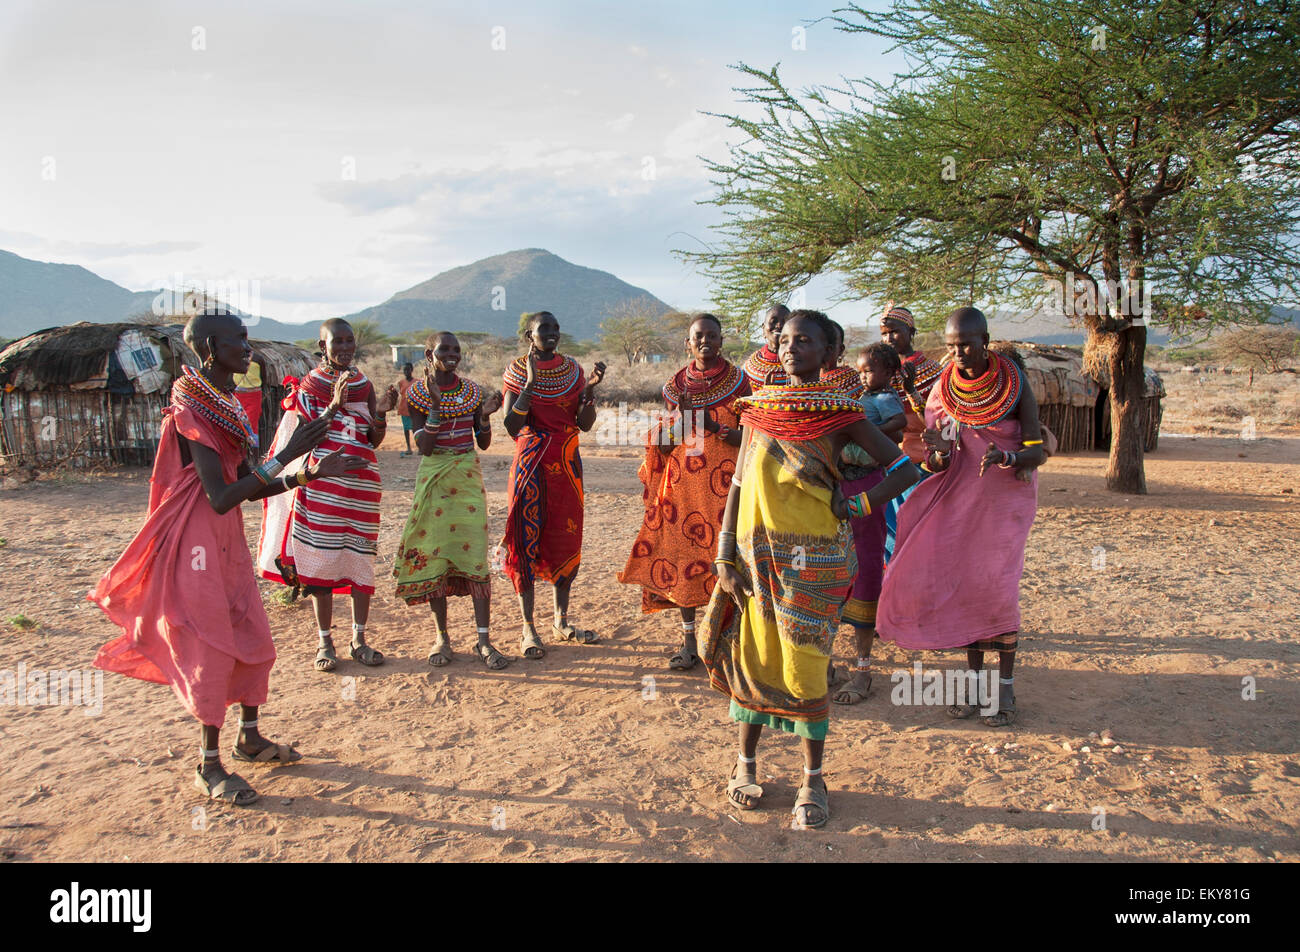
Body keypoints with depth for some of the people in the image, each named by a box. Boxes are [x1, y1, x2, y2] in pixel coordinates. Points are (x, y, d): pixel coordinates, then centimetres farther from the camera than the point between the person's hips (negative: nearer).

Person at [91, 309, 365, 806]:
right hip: (198, 544, -9)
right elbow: (220, 498, -25)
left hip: (229, 542, 9)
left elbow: (249, 488, 11)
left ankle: (249, 737, 29)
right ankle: (209, 765, 11)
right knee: (212, 652, -2)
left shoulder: (226, 407, 10)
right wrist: (283, 456, -26)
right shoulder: (192, 413, -18)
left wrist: (311, 473, 2)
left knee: (254, 643, 13)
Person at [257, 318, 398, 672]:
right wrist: (334, 404, -19)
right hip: (322, 482, -3)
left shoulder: (364, 385, 11)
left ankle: (359, 639, 13)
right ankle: (324, 641, 10)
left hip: (360, 482, 3)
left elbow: (375, 440, 8)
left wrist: (380, 414, -11)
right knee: (321, 558, -1)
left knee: (361, 557, 4)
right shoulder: (308, 386, 1)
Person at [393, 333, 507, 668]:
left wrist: (485, 416, -12)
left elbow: (483, 443, 7)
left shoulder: (472, 391, 5)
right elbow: (424, 447, -12)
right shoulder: (417, 392, -3)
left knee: (475, 555, -4)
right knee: (434, 556, 2)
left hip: (468, 478, 1)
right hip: (434, 477, -1)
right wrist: (434, 404, -21)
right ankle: (442, 637, 15)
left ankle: (483, 640, 0)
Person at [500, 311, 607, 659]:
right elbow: (511, 427, -13)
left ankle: (562, 620, 21)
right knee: (527, 539, -3)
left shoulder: (572, 369, 7)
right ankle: (528, 628, 5)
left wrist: (590, 387, -11)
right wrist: (530, 384, -20)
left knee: (567, 539, 8)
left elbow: (585, 424, 2)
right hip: (531, 464, -4)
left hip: (567, 464, 4)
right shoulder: (517, 371, -3)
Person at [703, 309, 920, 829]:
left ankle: (812, 780, 17)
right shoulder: (759, 407, 7)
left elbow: (905, 468, 0)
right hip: (757, 554, 3)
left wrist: (855, 506, -9)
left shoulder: (840, 413, -1)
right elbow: (739, 484, 6)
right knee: (753, 656, 8)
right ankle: (746, 764, 26)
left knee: (804, 664, 1)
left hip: (813, 558, -2)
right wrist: (726, 559, 1)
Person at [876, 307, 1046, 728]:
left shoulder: (1015, 385, -10)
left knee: (996, 586, -9)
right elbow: (937, 464, -1)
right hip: (961, 495, 3)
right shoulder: (942, 390, -3)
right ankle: (975, 678, 13)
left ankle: (1006, 686, 3)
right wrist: (939, 453, -24)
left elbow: (1038, 451, -12)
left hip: (1007, 493, -3)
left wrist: (1006, 457, -33)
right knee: (963, 584, 1)